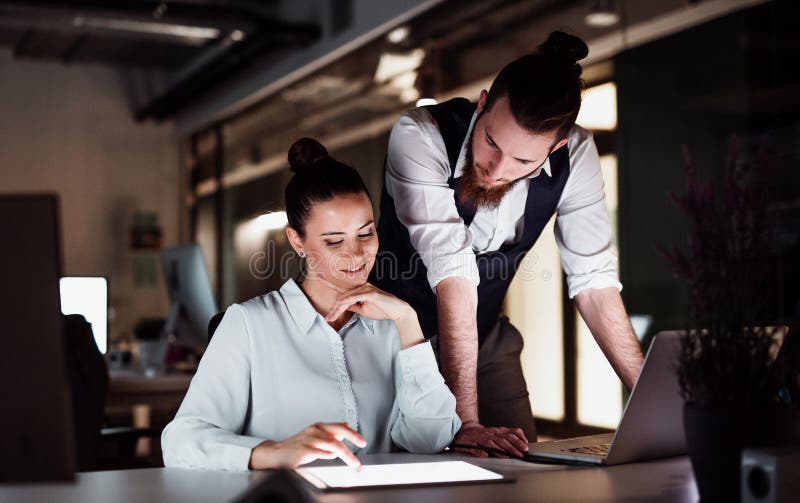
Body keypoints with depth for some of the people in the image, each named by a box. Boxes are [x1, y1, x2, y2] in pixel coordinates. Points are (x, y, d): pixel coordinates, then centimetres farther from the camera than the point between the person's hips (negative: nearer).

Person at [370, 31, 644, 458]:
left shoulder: (575, 154, -17)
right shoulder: (420, 135, -30)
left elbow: (594, 279, -11)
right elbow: (453, 275, -37)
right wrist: (465, 421, -38)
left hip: (485, 336, 4)